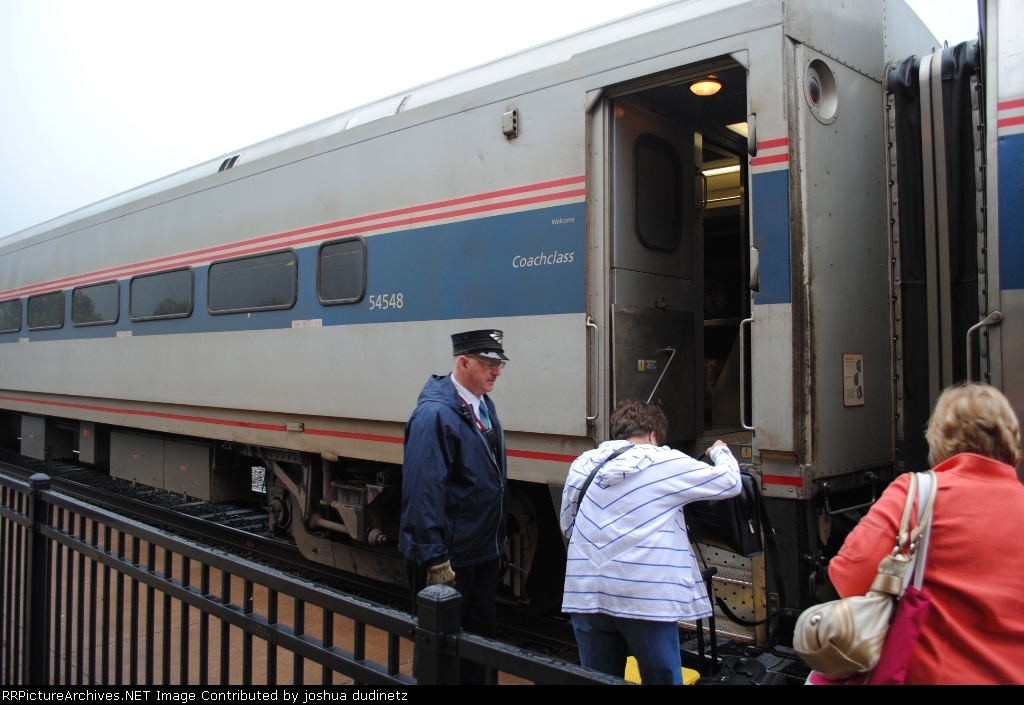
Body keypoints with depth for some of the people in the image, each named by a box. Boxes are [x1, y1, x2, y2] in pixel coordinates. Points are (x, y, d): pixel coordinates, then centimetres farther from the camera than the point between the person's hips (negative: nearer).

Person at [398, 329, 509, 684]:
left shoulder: (484, 406, 6)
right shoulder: (435, 414, -22)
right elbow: (423, 491, -26)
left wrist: (498, 539, 15)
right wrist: (434, 559, -25)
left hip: (483, 552, 9)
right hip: (449, 558, -9)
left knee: (482, 634, 21)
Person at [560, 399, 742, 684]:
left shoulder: (582, 464, 8)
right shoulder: (667, 463, -3)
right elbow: (730, 482, 7)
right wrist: (720, 452, 27)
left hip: (587, 595, 4)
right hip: (646, 597, -4)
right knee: (661, 678, 12)